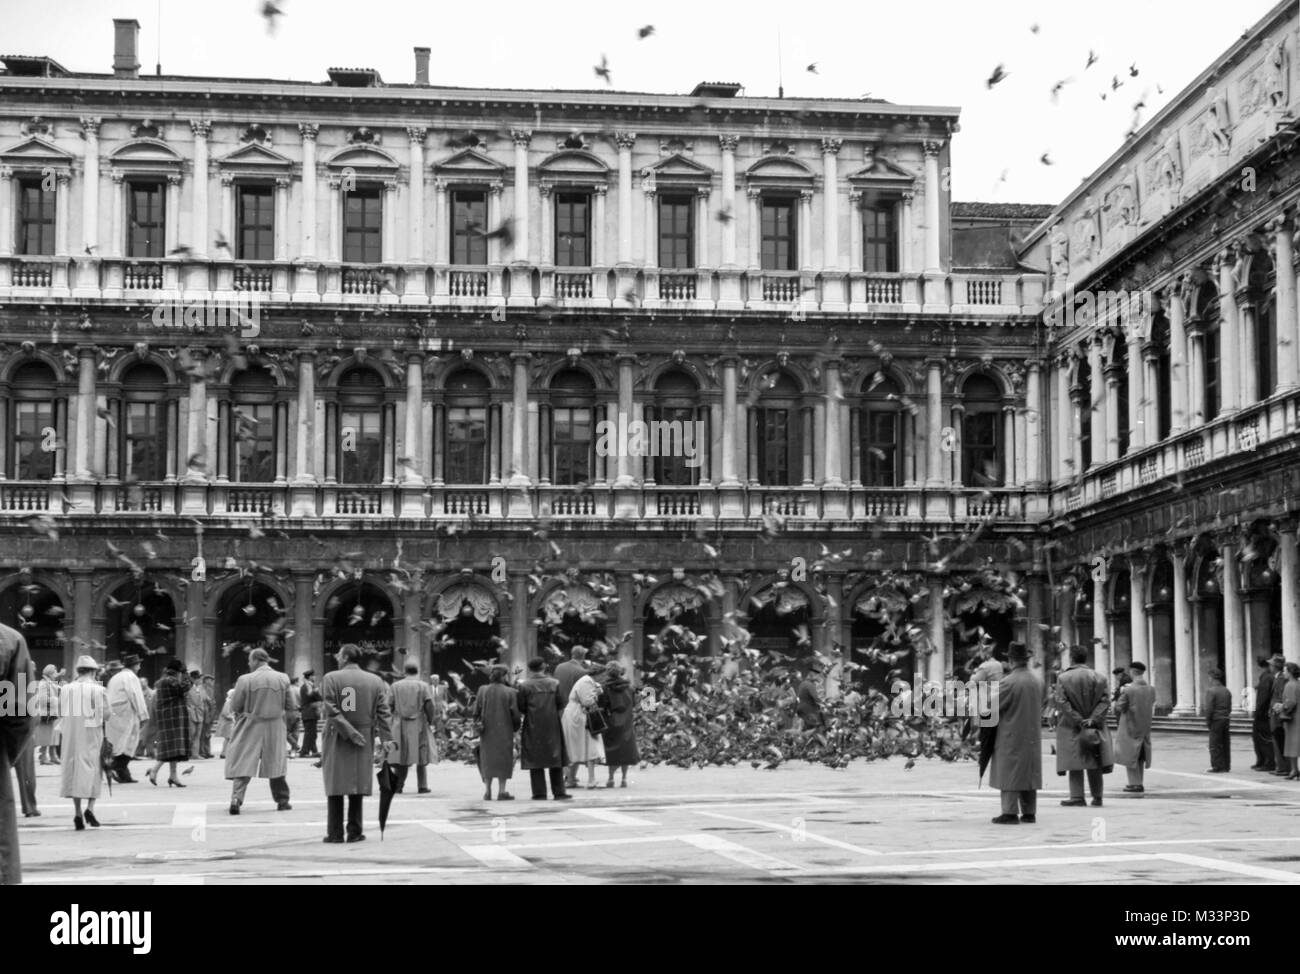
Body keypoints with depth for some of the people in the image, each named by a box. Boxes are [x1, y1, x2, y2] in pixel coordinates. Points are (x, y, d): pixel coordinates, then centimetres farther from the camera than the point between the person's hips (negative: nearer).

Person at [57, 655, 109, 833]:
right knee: (93, 769, 6)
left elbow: (60, 713, 4)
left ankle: (77, 812, 7)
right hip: (92, 734, -3)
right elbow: (107, 714, -7)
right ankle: (90, 807, -9)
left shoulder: (66, 690, 2)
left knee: (73, 770, 9)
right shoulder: (98, 690, -7)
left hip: (71, 736, 3)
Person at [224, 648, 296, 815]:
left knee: (243, 764, 2)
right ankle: (282, 801, 20)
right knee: (276, 763, 15)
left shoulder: (245, 680, -10)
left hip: (250, 728, -2)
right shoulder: (283, 679, -2)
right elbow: (290, 706, 4)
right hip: (275, 729, 2)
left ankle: (236, 798, -13)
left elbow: (234, 707, -5)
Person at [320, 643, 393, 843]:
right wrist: (387, 741, -3)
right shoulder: (375, 681, 5)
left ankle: (335, 832, 5)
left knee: (335, 786, 4)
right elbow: (383, 714, 0)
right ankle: (355, 832, 7)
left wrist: (351, 733, -13)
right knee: (358, 786, 8)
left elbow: (332, 712, -13)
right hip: (365, 742, 3)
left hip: (336, 739, -2)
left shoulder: (331, 678, -4)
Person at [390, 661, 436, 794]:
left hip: (400, 725, 2)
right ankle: (422, 786, 4)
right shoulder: (423, 686, -1)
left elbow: (390, 706, 0)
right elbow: (429, 705, -9)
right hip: (419, 725, -2)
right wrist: (431, 722, -2)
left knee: (402, 756, 7)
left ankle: (399, 785, 1)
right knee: (421, 757, 5)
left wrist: (392, 720, 9)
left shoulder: (395, 686, 5)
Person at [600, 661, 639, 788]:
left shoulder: (606, 687, -7)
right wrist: (633, 720, 11)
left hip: (612, 722, -2)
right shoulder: (628, 686, 2)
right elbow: (634, 704, 5)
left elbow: (603, 706, -9)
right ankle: (624, 779, 6)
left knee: (612, 750, 5)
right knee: (626, 748, 8)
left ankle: (611, 779, 3)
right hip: (627, 722, 3)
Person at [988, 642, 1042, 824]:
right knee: (1029, 772, 12)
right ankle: (1029, 812, 14)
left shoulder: (1008, 682, -17)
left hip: (1011, 736, -6)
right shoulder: (1037, 682, 4)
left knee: (1009, 774, -1)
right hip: (1032, 736, 6)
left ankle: (1010, 813, -4)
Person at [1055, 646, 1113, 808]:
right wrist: (1093, 719, -11)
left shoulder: (1063, 678, -3)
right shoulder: (1099, 678, 3)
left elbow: (1062, 703, -11)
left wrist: (1078, 721, -12)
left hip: (1071, 727, -2)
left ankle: (1077, 796, -6)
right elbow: (1105, 701, -5)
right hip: (1095, 727, 2)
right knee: (1094, 765, 9)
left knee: (1075, 764, 0)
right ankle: (1097, 797, 10)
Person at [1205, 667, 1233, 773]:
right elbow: (1229, 707, 12)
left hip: (1216, 721, -7)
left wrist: (1207, 721, -7)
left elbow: (1209, 708, -16)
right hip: (1225, 720, 7)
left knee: (1215, 745, -2)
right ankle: (1226, 766, 16)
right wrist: (1226, 716, 17)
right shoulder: (1227, 691, 9)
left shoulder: (1211, 690, -14)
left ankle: (1217, 767, -2)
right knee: (1225, 744, 12)